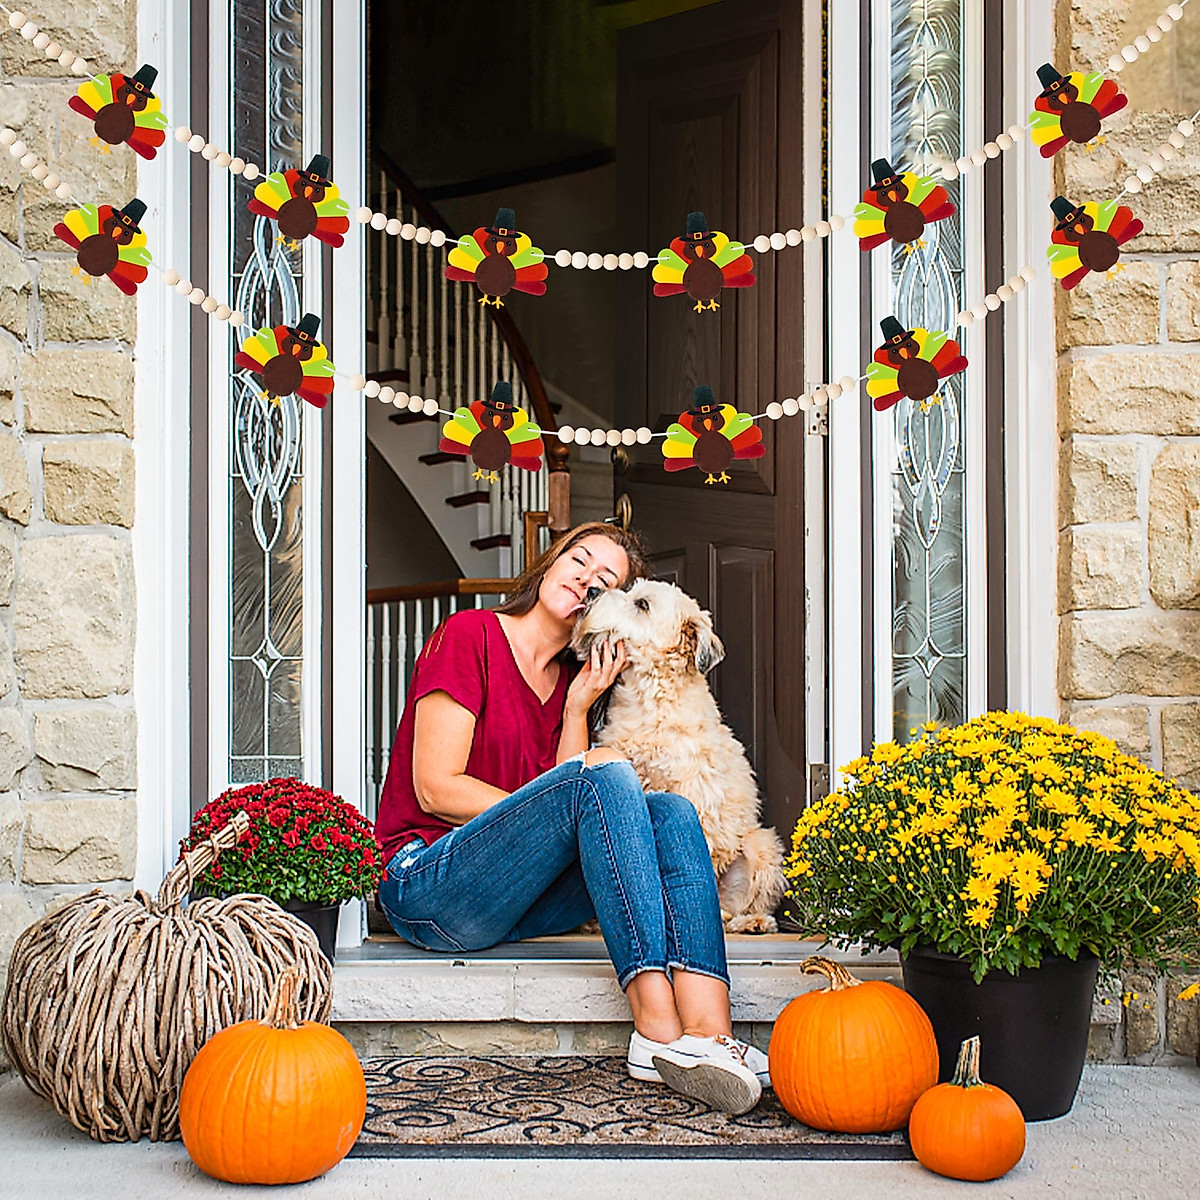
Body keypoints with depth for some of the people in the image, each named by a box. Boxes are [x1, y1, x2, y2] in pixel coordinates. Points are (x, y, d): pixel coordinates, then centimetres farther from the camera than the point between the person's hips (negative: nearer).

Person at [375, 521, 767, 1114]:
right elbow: (435, 787, -11)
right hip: (427, 885, -6)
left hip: (516, 904, 7)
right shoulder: (468, 634, -1)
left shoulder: (570, 679, 18)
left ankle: (706, 1031, -41)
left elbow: (587, 808, 3)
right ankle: (657, 1028, -39)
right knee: (604, 772, -28)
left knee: (671, 813, -17)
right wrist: (541, 812, -12)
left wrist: (579, 707, -4)